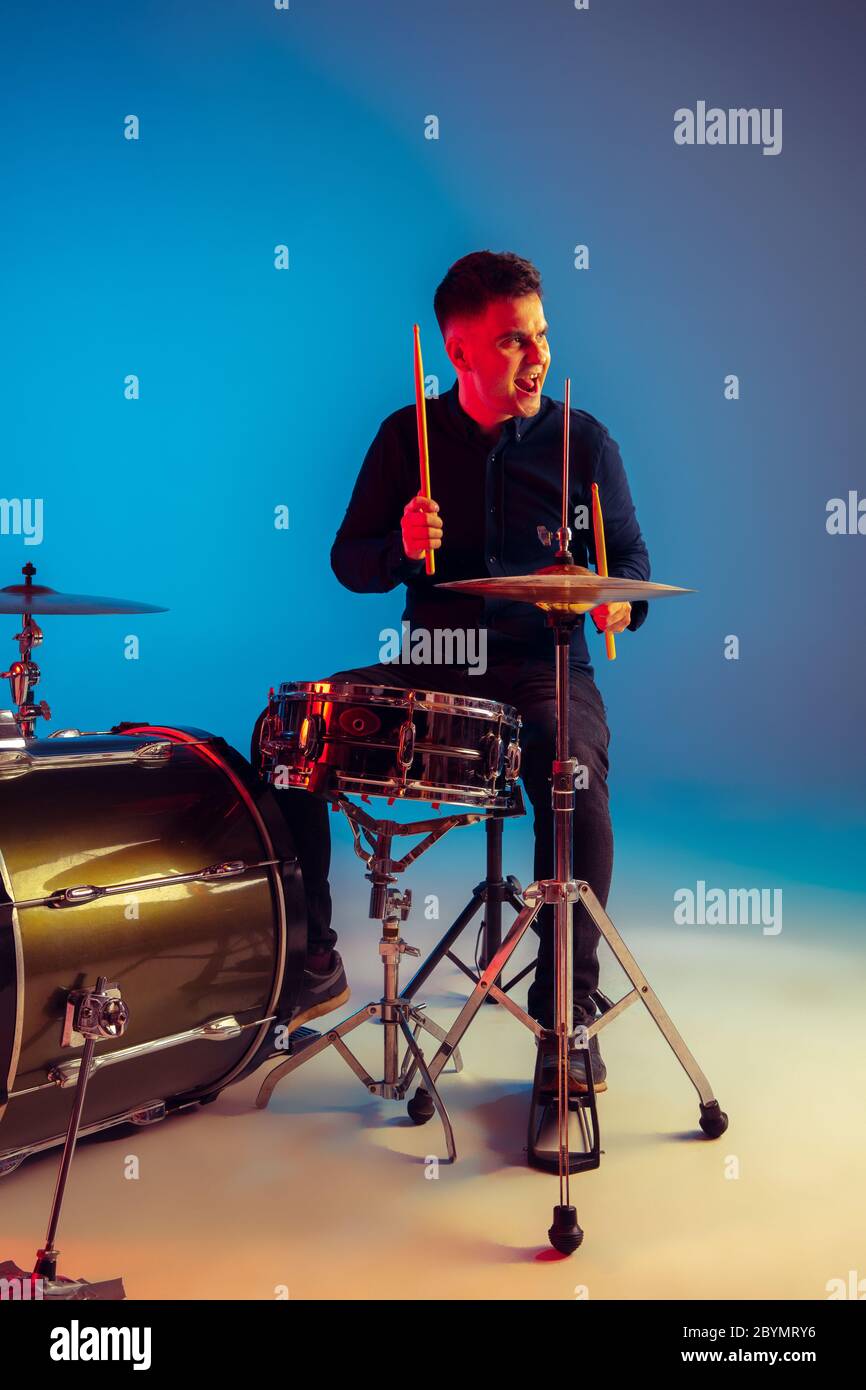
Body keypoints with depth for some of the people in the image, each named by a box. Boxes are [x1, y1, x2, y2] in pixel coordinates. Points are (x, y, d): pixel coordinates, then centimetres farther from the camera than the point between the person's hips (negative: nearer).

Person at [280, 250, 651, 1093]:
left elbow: (630, 556, 7)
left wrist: (618, 600, -17)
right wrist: (401, 546, -17)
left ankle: (567, 1012, -16)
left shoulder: (581, 441, 2)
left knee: (576, 782, -33)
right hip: (430, 667, 2)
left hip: (544, 669, -2)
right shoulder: (407, 436, 5)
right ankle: (313, 965, 0)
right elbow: (350, 564, 5)